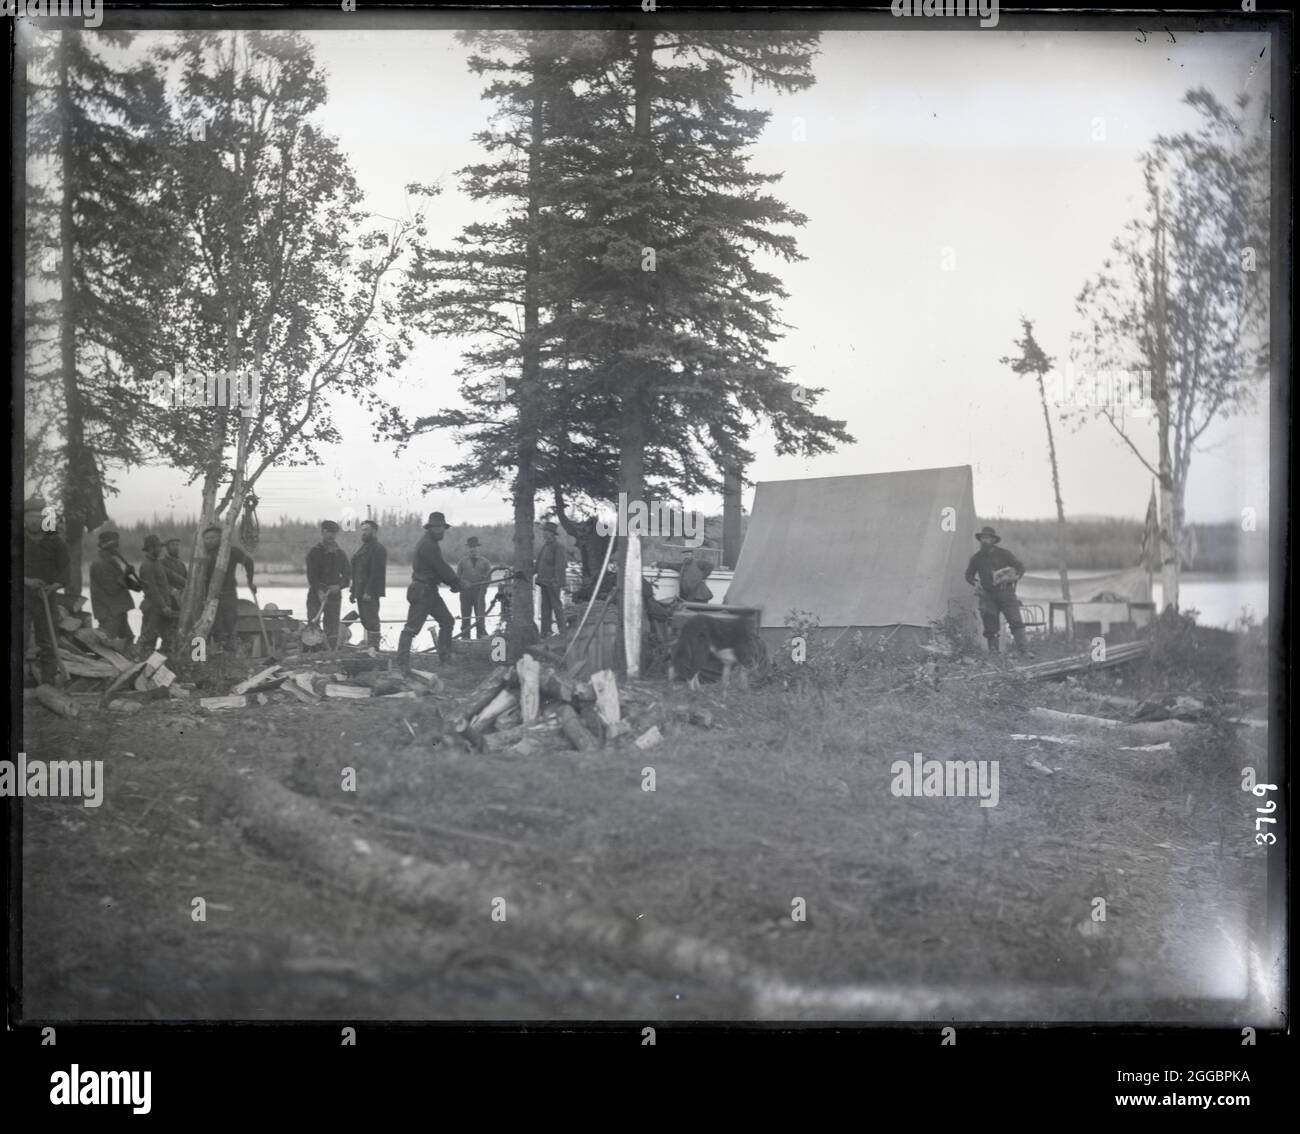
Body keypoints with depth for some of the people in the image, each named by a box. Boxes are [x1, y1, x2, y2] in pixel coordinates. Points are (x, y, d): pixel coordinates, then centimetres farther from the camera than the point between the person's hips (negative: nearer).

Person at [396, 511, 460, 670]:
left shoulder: (430, 543, 15)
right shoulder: (428, 545, -18)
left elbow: (440, 569, 15)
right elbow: (442, 568, -17)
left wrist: (452, 583, 2)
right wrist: (456, 583, -5)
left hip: (430, 591, 11)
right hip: (422, 591, -11)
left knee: (447, 621, 14)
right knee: (412, 628, -7)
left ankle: (445, 659, 20)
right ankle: (402, 664, -5)